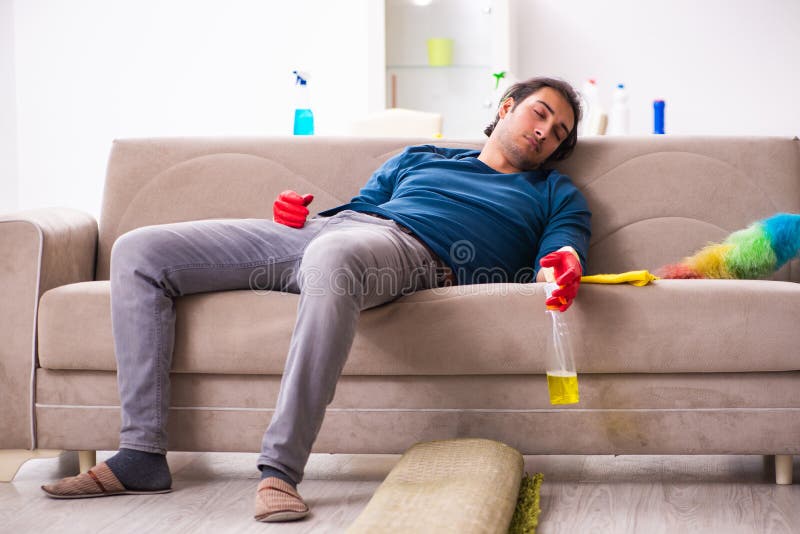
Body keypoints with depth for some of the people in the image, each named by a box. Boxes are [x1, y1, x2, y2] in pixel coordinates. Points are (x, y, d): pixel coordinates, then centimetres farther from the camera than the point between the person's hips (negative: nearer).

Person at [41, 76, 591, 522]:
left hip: (410, 250, -6)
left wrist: (562, 266, -19)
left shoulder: (556, 194, 26)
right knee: (138, 252, -7)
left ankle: (281, 468, -45)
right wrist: (298, 214, 8)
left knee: (331, 255, -46)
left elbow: (560, 251, 7)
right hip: (324, 226, 6)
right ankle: (142, 455, -13)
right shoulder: (420, 158, 37)